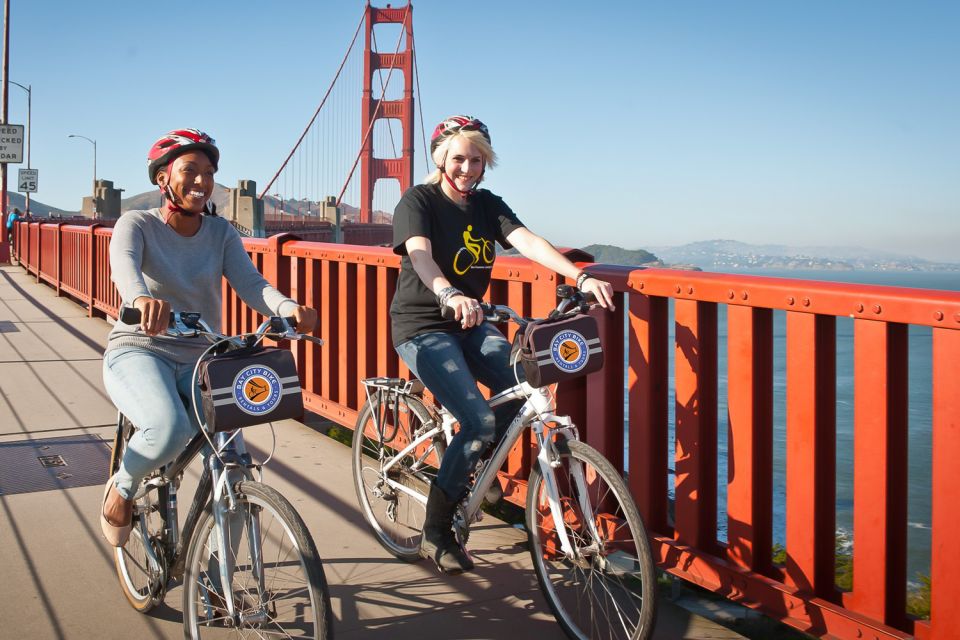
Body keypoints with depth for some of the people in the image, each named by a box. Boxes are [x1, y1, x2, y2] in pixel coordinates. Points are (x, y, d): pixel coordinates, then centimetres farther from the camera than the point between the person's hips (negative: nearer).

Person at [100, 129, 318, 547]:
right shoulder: (137, 224, -3)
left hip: (201, 360, 4)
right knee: (170, 428, -35)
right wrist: (142, 298, -52)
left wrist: (288, 308, -35)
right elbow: (124, 262, -27)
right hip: (139, 351, -3)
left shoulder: (221, 233, 6)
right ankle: (122, 488, 0)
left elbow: (250, 284, -11)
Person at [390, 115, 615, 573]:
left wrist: (581, 277, -27)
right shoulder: (418, 201, -8)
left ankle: (466, 470, 7)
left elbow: (528, 242, -9)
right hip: (422, 328, -6)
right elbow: (420, 254, -29)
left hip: (470, 325, 6)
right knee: (480, 422, -22)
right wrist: (449, 295, -50)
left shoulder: (487, 205, 8)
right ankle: (435, 534, -6)